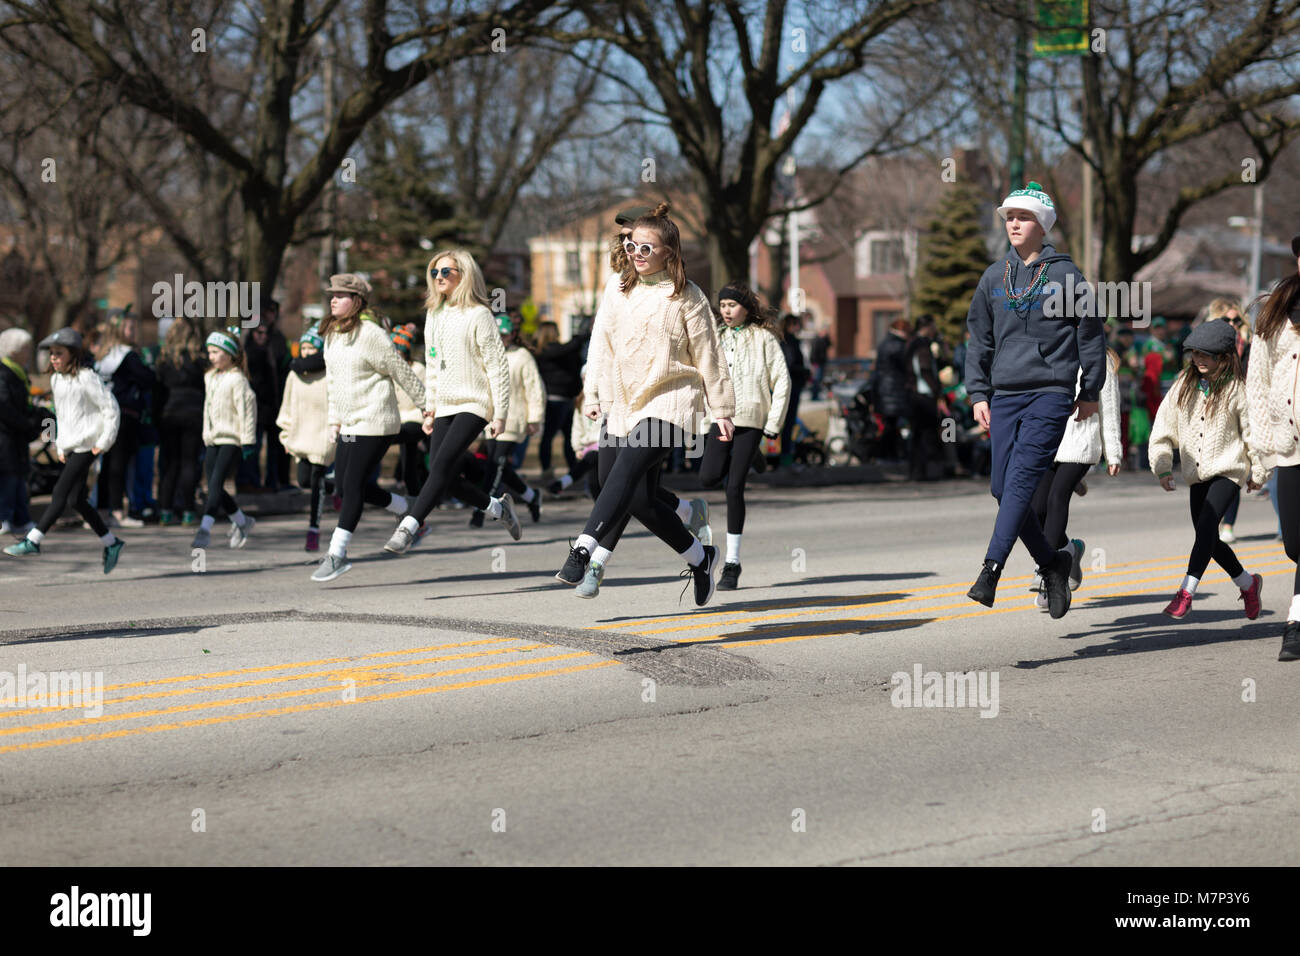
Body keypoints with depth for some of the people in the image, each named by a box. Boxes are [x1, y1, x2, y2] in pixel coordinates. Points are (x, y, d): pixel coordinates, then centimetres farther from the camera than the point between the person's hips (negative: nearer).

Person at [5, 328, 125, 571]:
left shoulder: (87, 378, -12)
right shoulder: (56, 380, 12)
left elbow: (111, 408, -11)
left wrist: (104, 441, -12)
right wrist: (61, 446, 17)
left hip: (86, 445, -9)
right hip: (71, 446, 9)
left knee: (60, 494, -11)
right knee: (76, 499, 6)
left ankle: (32, 541, -11)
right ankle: (111, 543, 16)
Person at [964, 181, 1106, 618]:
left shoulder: (1065, 274, 1)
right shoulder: (993, 278, 12)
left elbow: (1091, 333, 6)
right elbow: (979, 339, 17)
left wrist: (1090, 393, 7)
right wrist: (978, 394, 9)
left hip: (1051, 392, -5)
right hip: (1005, 395, 5)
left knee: (1021, 479, -17)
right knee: (1002, 487, 0)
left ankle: (991, 570, -24)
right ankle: (1052, 562, 18)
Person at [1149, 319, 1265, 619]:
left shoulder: (1236, 389, -6)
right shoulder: (1184, 386, 4)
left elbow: (1253, 430, 2)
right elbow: (1164, 426, 8)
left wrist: (1258, 472, 8)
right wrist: (1162, 467, 2)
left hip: (1228, 470, -5)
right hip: (1197, 474, 5)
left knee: (1206, 525, -22)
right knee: (1209, 539, 9)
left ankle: (1186, 593, -27)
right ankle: (1248, 584, 31)